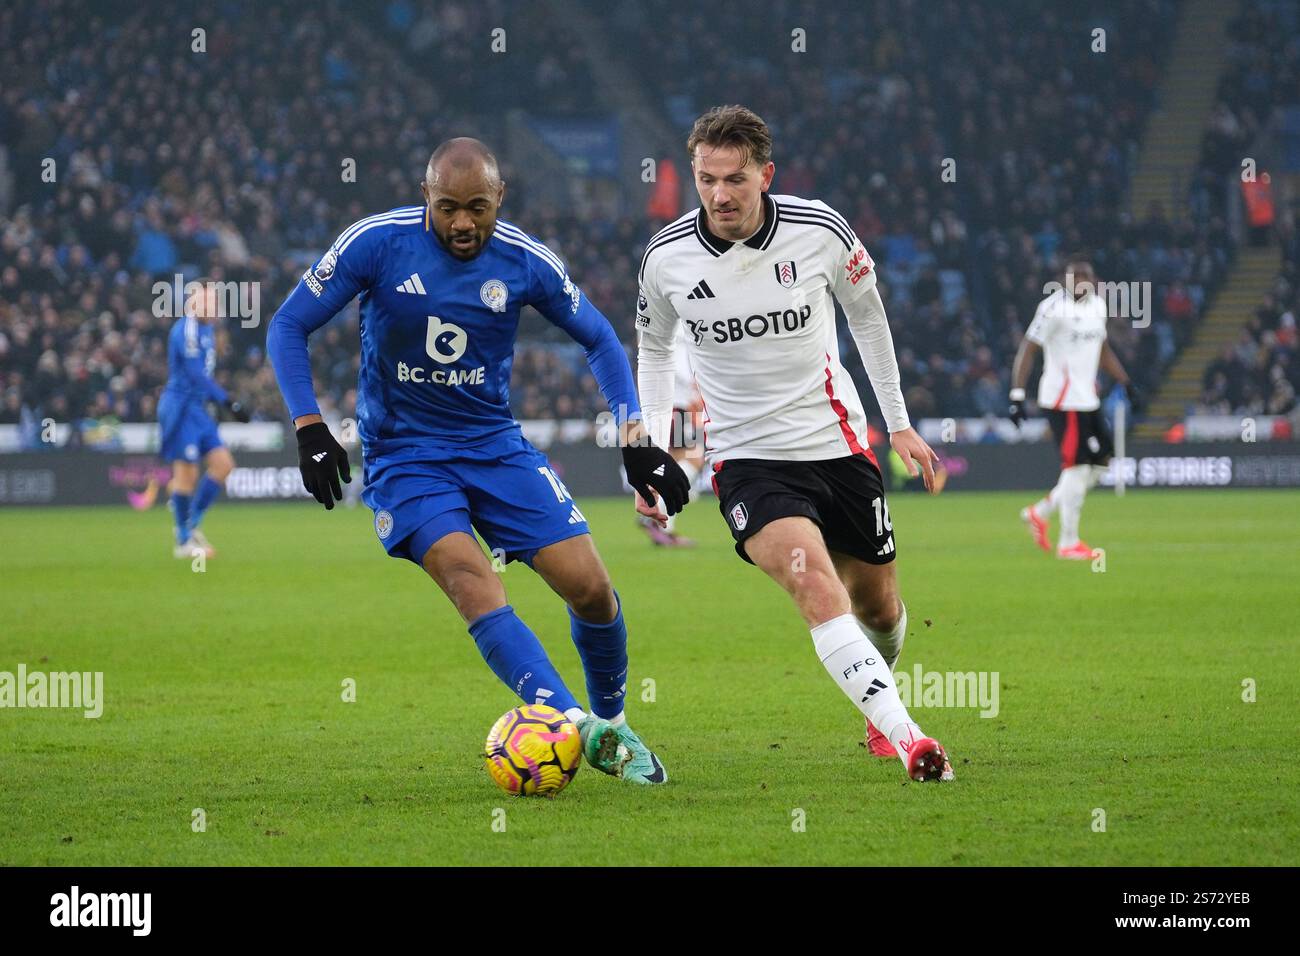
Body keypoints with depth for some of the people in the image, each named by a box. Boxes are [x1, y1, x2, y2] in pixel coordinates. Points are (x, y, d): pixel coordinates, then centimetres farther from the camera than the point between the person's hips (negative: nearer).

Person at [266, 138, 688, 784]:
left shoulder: (525, 261, -5)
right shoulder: (375, 243, -12)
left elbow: (599, 341, 10)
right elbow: (288, 326, -5)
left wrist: (635, 440, 0)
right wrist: (310, 429, -15)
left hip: (497, 446, 3)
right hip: (403, 456, -3)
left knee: (590, 588, -6)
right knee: (473, 585, -28)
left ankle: (612, 727, 19)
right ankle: (572, 724, -38)